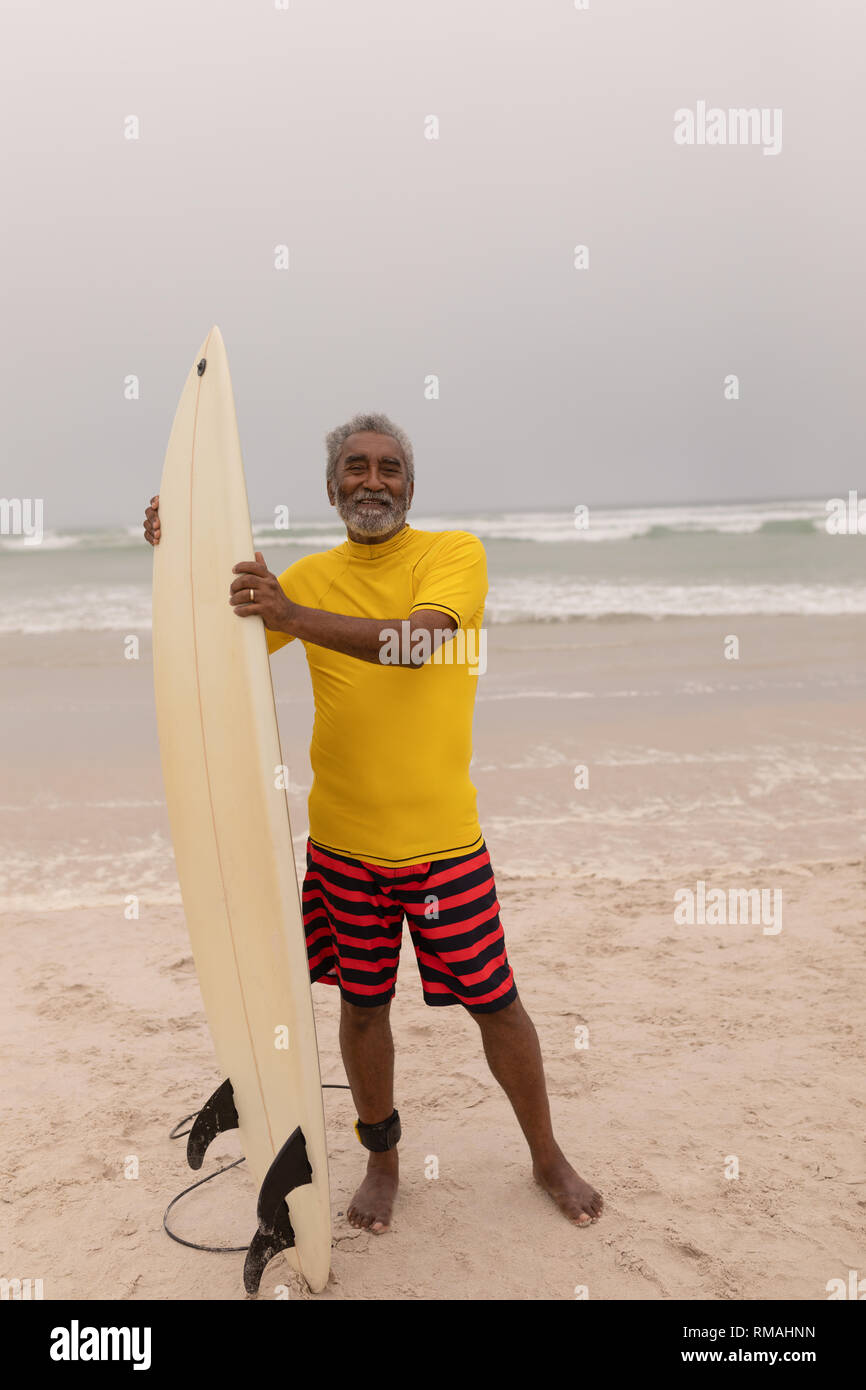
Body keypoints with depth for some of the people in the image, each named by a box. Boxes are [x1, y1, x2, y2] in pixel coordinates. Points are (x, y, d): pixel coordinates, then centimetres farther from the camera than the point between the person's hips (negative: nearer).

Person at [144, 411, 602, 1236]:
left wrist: (294, 615, -34)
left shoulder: (455, 552, -6)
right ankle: (382, 1160, 38)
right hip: (343, 837, 3)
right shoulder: (311, 576, 6)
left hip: (443, 836, -3)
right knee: (361, 1004, 14)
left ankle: (548, 1158, 33)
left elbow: (414, 640, -25)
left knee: (494, 1003, 8)